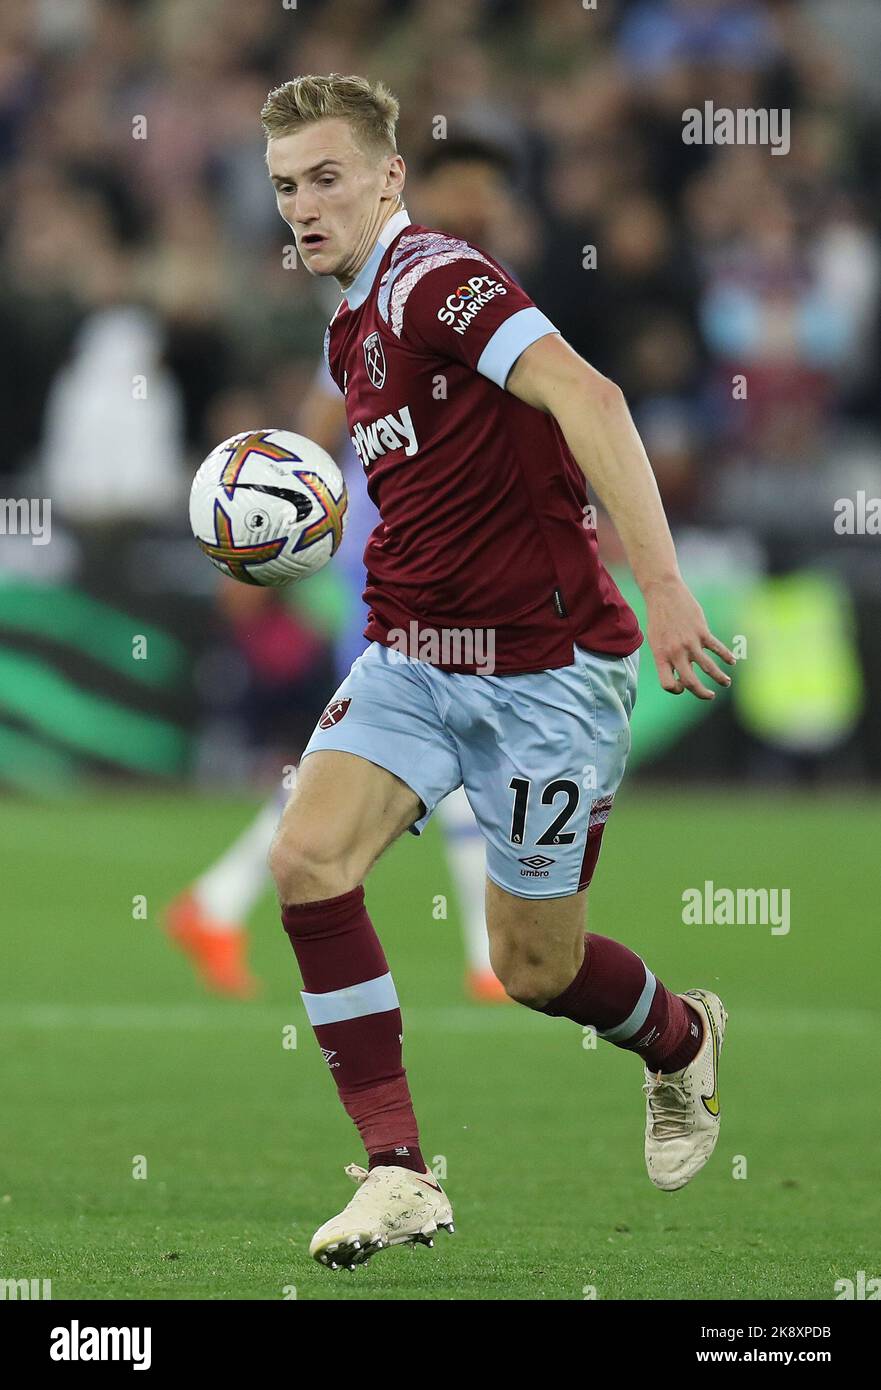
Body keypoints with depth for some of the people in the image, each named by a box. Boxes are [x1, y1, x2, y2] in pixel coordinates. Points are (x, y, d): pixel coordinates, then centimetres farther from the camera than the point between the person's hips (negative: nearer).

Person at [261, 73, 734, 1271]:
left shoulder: (434, 280, -17)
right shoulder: (352, 328, 13)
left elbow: (585, 398, -31)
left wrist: (660, 586, -39)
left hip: (547, 665, -8)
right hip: (411, 660, 8)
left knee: (535, 968, 2)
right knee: (308, 860, -18)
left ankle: (682, 1042, 38)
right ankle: (399, 1173, -14)